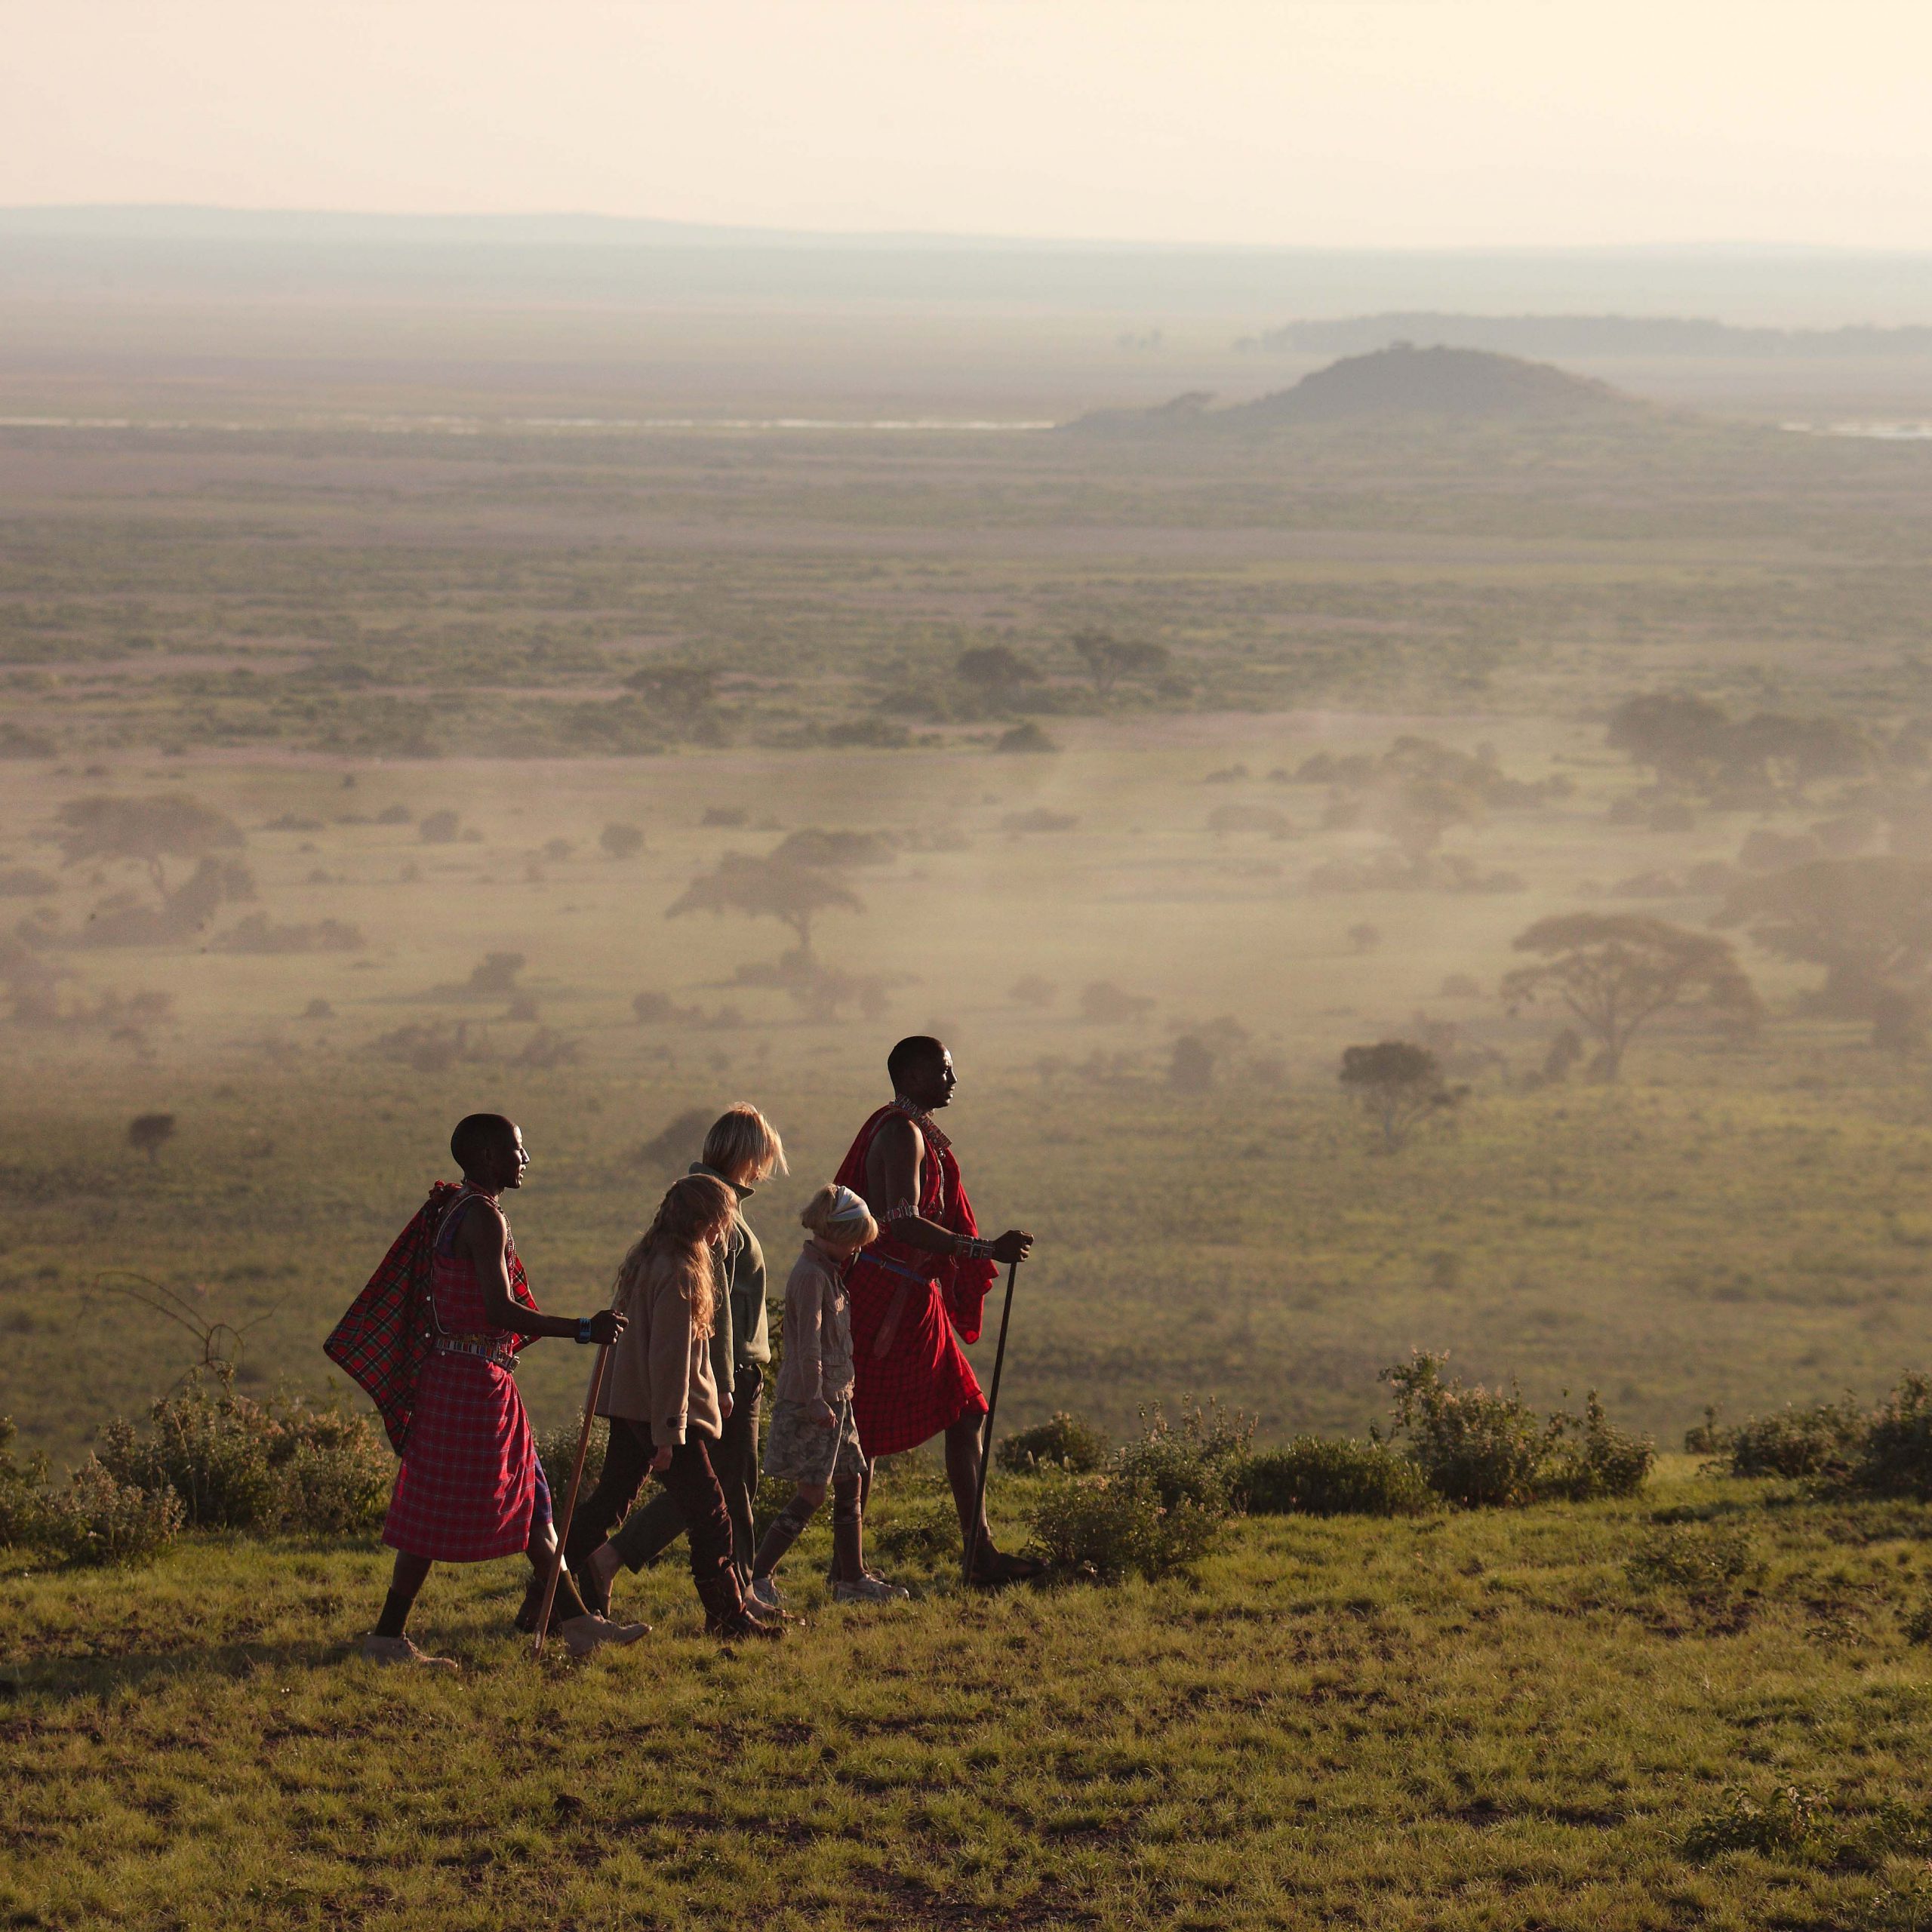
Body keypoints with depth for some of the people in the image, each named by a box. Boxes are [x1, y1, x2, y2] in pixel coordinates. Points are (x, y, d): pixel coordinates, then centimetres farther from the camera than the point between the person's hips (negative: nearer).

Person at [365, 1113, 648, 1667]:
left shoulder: (460, 1211, 15)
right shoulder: (484, 1217, -17)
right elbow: (500, 1312, -24)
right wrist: (582, 1329, -22)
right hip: (472, 1383, -11)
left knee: (527, 1500, 12)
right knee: (440, 1513, -5)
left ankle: (575, 1622, 16)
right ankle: (388, 1636, 0)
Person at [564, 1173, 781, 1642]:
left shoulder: (644, 1260, 10)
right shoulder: (679, 1273, -18)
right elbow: (670, 1358, -20)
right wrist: (669, 1433, -19)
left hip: (627, 1408, 9)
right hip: (660, 1410, -9)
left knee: (608, 1502, 14)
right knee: (708, 1514, -2)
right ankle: (728, 1616, 3)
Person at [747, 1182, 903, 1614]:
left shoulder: (828, 1270, 15)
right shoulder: (811, 1274, -16)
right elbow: (809, 1343, -21)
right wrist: (814, 1400, -23)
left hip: (833, 1396, 10)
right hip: (811, 1399, -10)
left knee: (851, 1482, 12)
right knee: (812, 1492, -10)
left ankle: (853, 1579, 19)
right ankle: (758, 1578, -9)